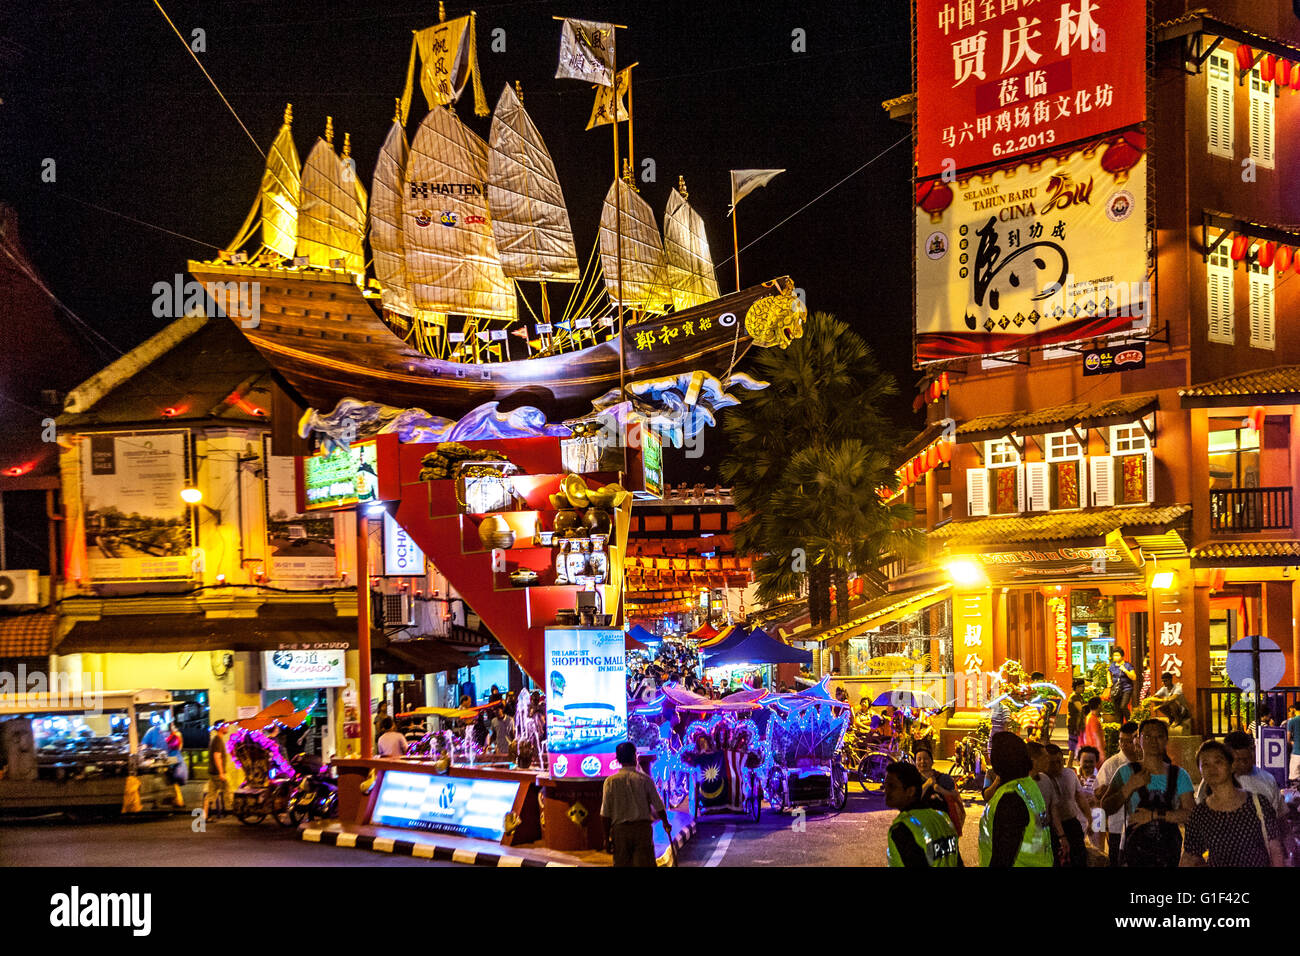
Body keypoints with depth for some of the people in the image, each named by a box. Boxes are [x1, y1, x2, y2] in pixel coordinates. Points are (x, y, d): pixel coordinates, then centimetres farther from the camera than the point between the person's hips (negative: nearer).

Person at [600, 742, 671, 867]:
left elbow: (605, 814, -3)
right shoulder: (644, 779, -3)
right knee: (645, 863, 0)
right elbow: (659, 806, 1)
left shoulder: (610, 781, -2)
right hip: (643, 827, -1)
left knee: (622, 863, 9)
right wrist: (665, 823, 19)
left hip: (620, 829, 1)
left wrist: (607, 836, 5)